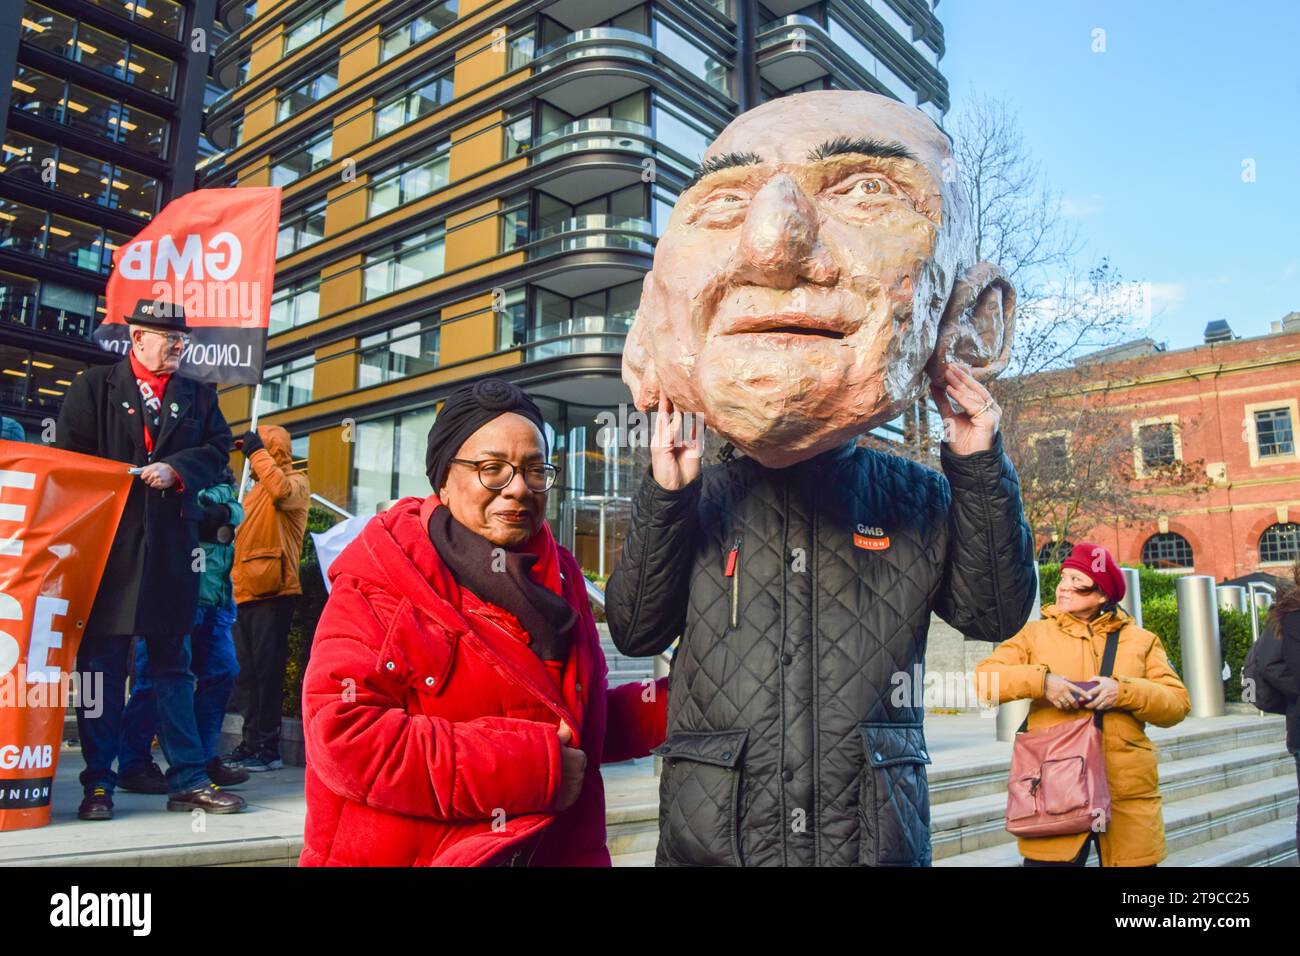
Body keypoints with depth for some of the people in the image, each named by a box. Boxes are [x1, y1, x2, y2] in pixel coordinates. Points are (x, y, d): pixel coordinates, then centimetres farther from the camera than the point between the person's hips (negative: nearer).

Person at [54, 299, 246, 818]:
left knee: (173, 664, 8)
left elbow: (217, 449, 7)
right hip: (107, 543, -2)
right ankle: (98, 783, 14)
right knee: (102, 664, 4)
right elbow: (70, 455, 1)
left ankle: (188, 780, 12)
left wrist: (175, 469, -11)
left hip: (171, 549, 3)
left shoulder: (198, 395, 14)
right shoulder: (93, 385, 6)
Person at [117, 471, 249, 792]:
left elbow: (235, 508, -1)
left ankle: (202, 759, 19)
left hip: (213, 598, 8)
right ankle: (132, 765, 10)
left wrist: (224, 512, -18)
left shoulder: (220, 485, 16)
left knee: (221, 672, 8)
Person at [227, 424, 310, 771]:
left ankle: (268, 748, -2)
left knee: (267, 669, -6)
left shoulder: (296, 481, -1)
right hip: (247, 592, 9)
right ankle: (251, 742, 18)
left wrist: (256, 451, -15)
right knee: (247, 671, 11)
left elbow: (281, 491, -25)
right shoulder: (257, 489, 24)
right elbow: (243, 533, 25)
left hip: (273, 592, -8)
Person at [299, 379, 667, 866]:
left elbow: (579, 723, 10)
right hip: (406, 853, -5)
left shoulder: (558, 579, 3)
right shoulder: (381, 582, -14)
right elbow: (343, 735, -24)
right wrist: (528, 767, -24)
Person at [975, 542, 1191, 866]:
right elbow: (984, 678, -2)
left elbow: (1178, 704, 3)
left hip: (1128, 794, 1)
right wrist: (1041, 679, -16)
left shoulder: (1140, 640, 11)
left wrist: (1125, 691, -14)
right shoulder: (1035, 633, 8)